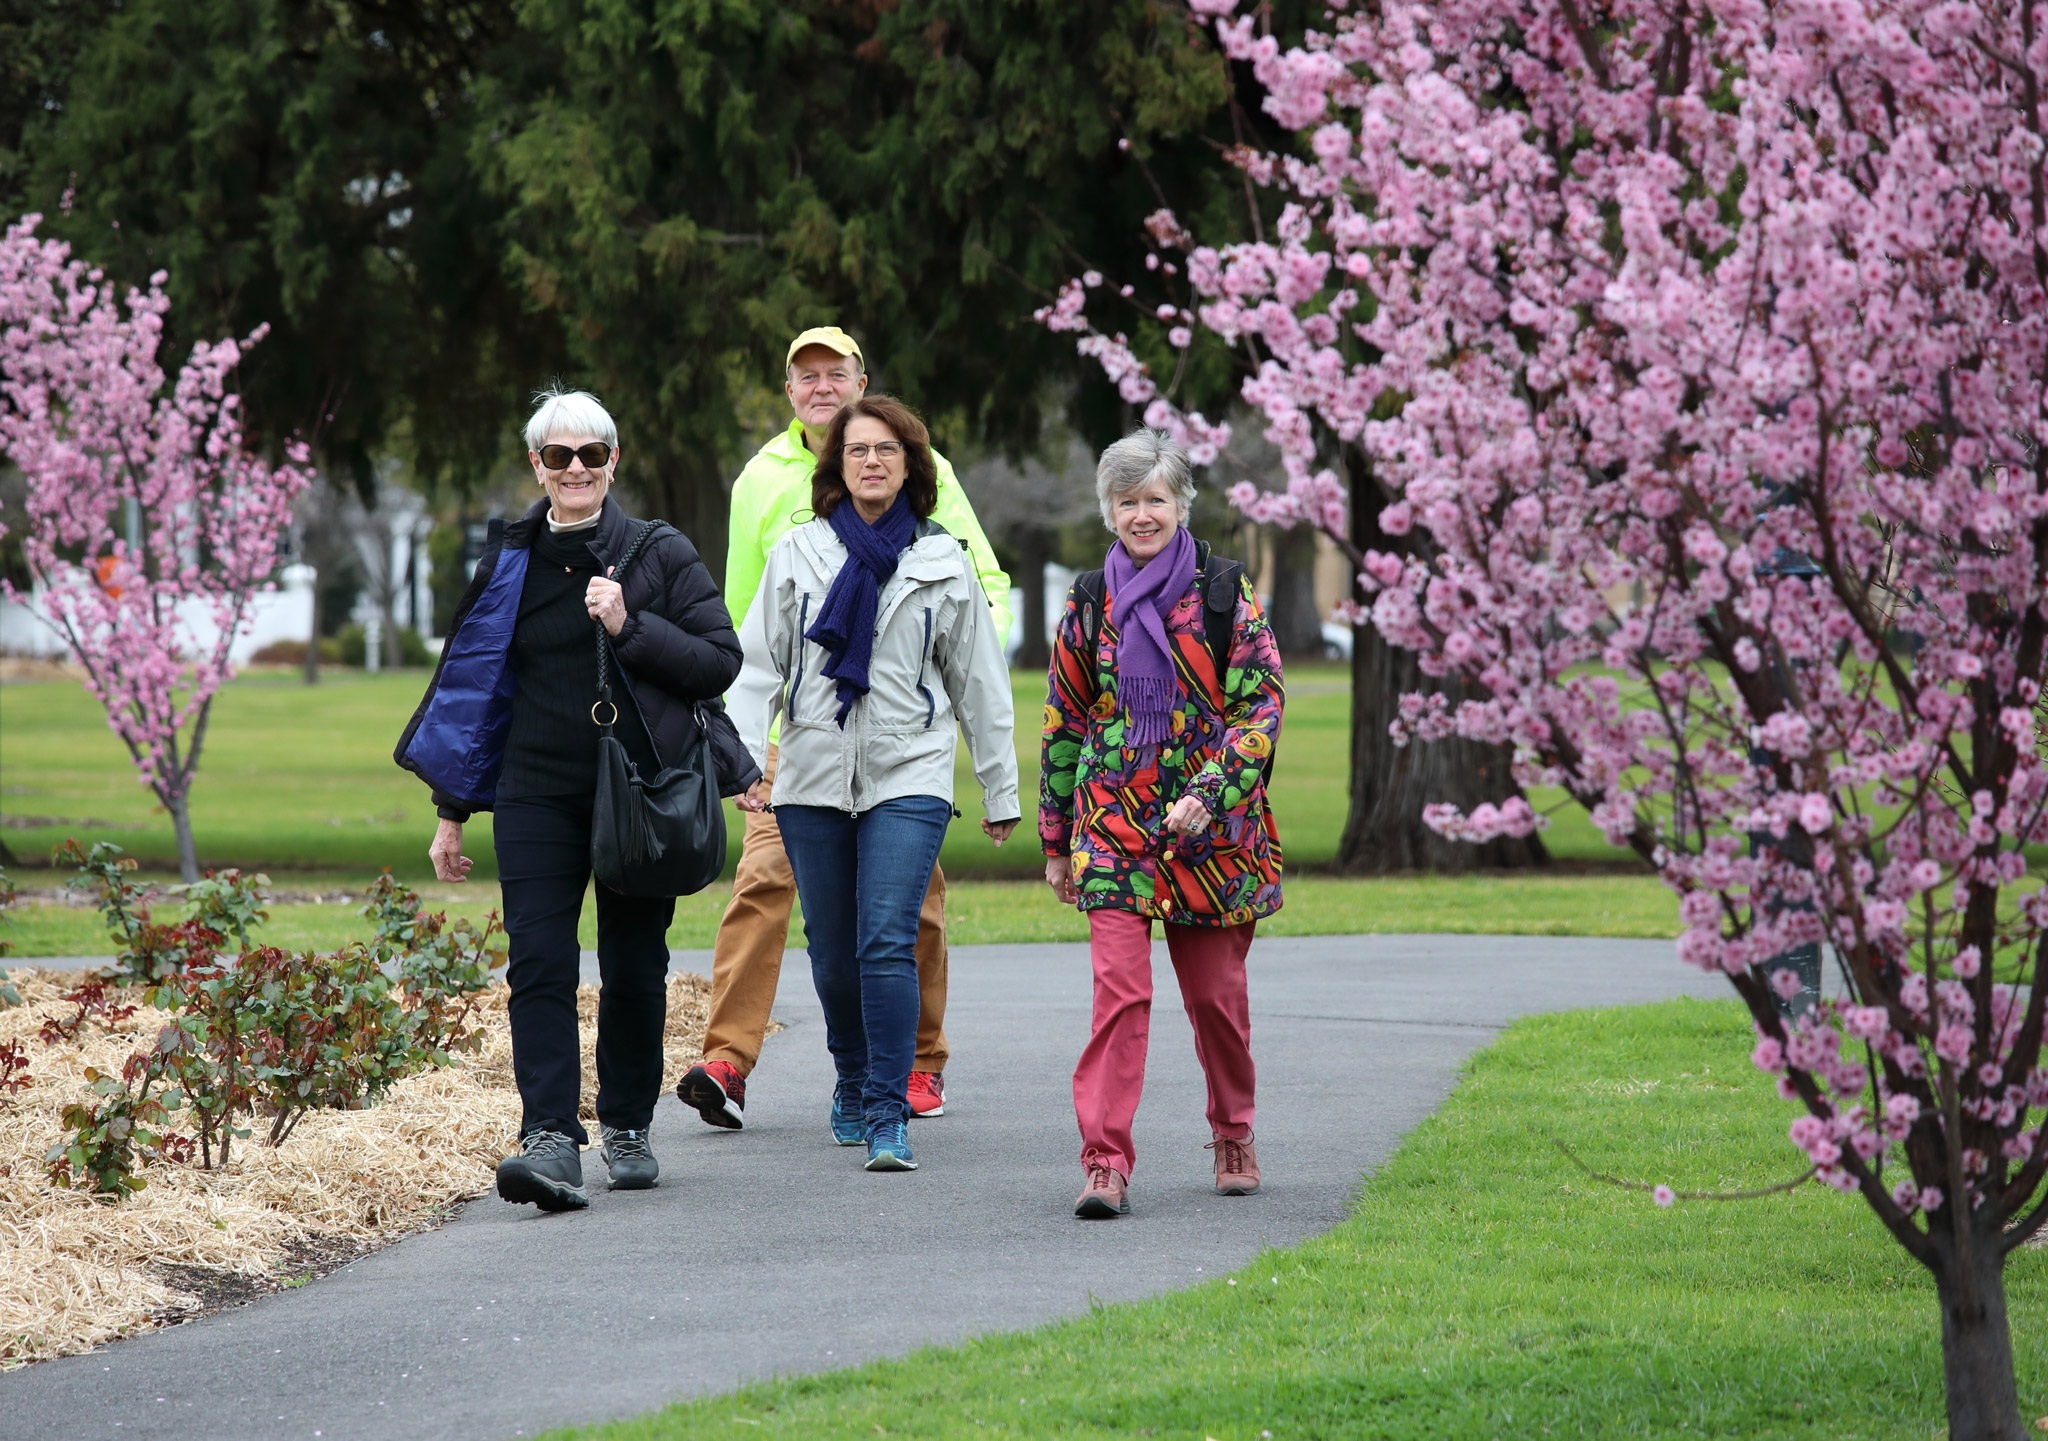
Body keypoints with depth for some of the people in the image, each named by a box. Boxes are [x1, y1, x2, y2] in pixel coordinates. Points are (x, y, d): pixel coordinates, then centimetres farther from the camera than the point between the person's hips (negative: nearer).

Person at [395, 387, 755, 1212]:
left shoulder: (661, 555, 2)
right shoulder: (510, 562, 9)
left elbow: (721, 663, -3)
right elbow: (471, 682, 15)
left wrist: (631, 626, -17)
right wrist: (452, 812, 13)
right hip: (537, 794, 1)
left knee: (633, 969, 6)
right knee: (539, 964, -13)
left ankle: (627, 1129, 23)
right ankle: (552, 1140, -21)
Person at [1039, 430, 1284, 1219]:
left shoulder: (1226, 593, 1)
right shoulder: (1088, 603, 7)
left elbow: (1262, 703, -3)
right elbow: (1063, 723, 12)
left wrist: (1209, 792, -16)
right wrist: (1057, 840, 12)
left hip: (1215, 828, 0)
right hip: (1114, 824, 0)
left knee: (1216, 992, 9)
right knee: (1119, 989, -13)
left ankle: (1234, 1138, 31)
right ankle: (1105, 1161, -16)